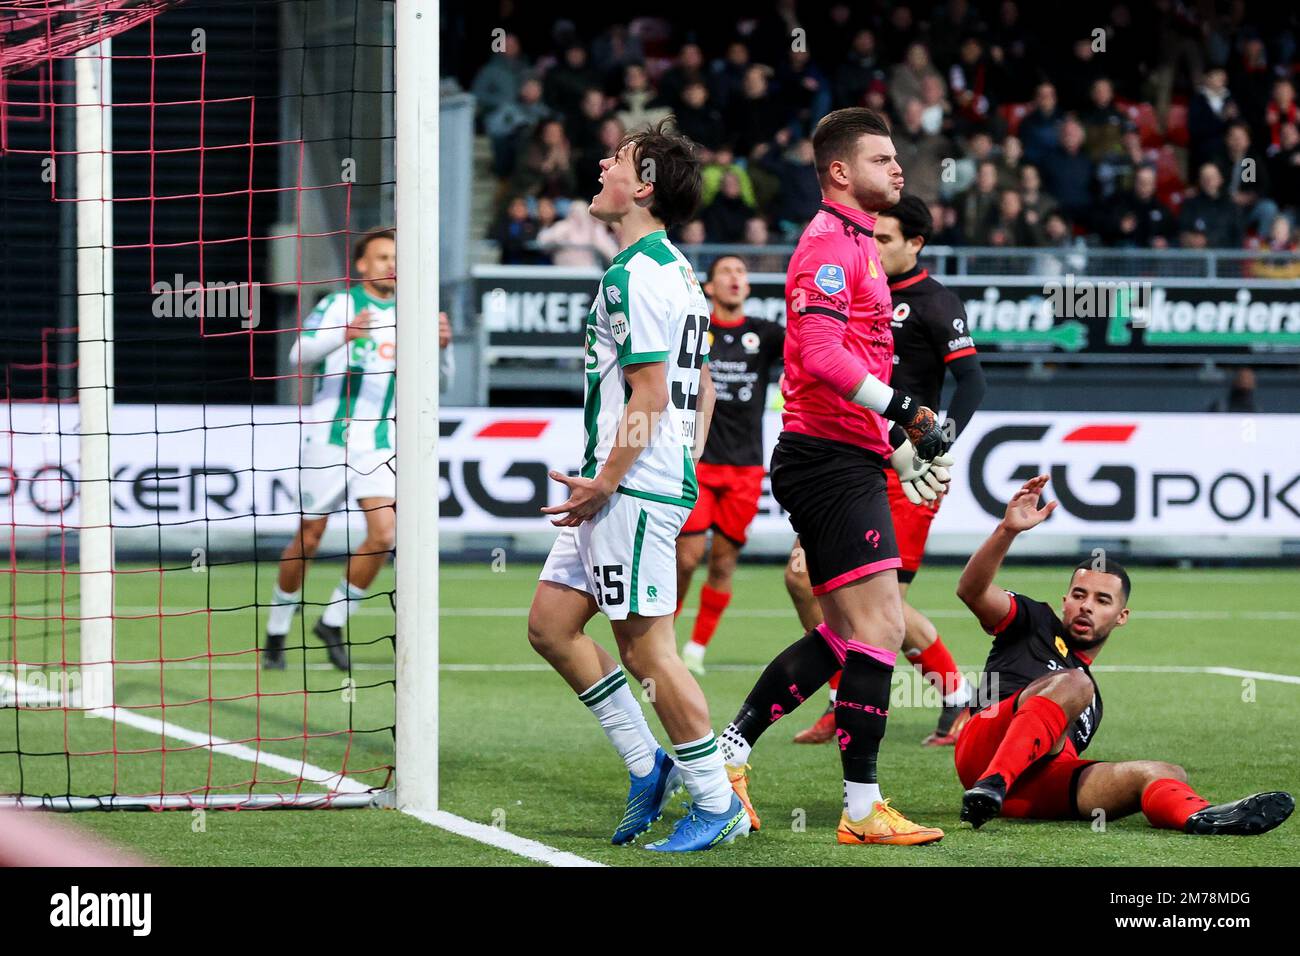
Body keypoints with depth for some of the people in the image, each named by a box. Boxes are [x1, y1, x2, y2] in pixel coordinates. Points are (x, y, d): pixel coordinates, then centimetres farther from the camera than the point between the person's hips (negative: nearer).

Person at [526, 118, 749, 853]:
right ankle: (649, 765, 14)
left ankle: (717, 803, 0)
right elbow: (703, 390, 21)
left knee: (647, 647, -6)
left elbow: (649, 393, -19)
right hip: (664, 482, 10)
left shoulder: (636, 274, -14)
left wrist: (605, 483, -17)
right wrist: (687, 470, 23)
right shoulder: (677, 272, 17)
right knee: (551, 624, 11)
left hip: (635, 488, -10)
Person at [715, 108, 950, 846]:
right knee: (879, 627, -11)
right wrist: (900, 407, -27)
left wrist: (900, 444, 26)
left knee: (845, 633, 14)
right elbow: (821, 353, -24)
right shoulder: (829, 243, -12)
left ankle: (728, 750, 18)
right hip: (829, 459, -10)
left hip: (848, 460, 10)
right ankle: (864, 809, -10)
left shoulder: (857, 244, 20)